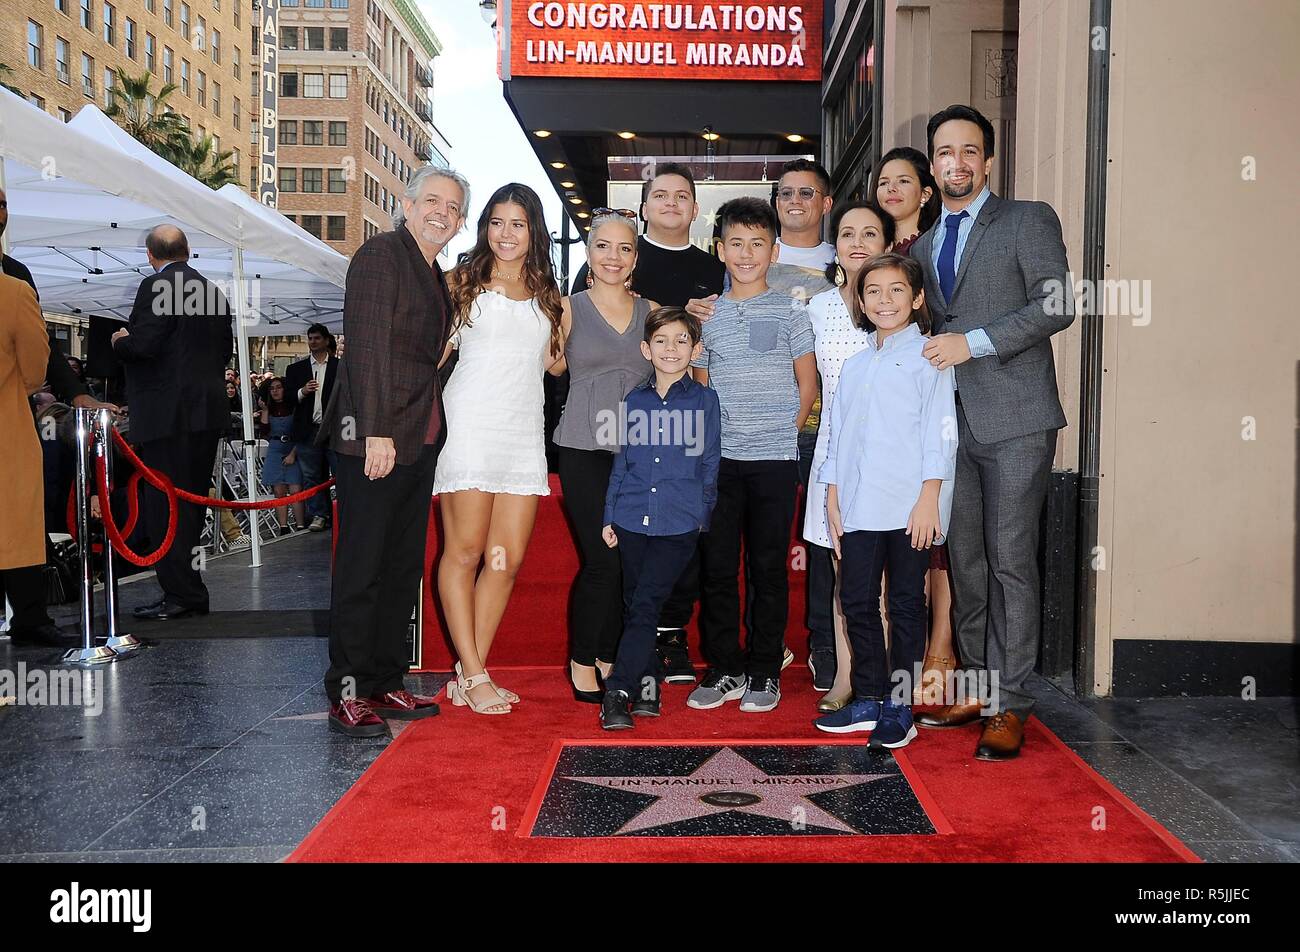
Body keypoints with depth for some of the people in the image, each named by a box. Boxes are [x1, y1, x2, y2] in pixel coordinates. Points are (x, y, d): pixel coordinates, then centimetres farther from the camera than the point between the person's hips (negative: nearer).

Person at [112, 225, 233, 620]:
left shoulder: (156, 287, -10)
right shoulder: (214, 291, 13)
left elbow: (144, 345, -18)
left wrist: (120, 341, 2)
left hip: (167, 413, -8)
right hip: (208, 412, 8)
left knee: (165, 505, -3)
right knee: (192, 502, 14)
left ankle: (181, 594, -3)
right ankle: (188, 590, 22)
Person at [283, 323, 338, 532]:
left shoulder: (340, 366, 7)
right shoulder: (295, 369, 13)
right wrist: (302, 392, -12)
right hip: (309, 430, 2)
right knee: (311, 475, 1)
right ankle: (319, 515, 6)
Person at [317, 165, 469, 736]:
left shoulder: (436, 277, 19)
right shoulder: (381, 254, -6)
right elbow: (368, 345, -15)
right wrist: (376, 431, -21)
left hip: (418, 439, 9)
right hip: (372, 436, -9)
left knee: (404, 567, 11)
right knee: (362, 566, -3)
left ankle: (385, 683, 20)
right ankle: (347, 692, 6)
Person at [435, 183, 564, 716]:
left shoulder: (546, 292, 18)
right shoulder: (464, 280, 7)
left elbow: (556, 361, 17)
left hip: (524, 432, 5)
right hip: (471, 426, -4)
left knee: (508, 560, 2)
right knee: (464, 551, -4)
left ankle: (471, 675, 11)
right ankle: (473, 676, 4)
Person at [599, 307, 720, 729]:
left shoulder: (704, 400, 2)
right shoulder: (634, 401, 9)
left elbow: (710, 463, 7)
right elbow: (622, 461, 13)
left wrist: (703, 513, 5)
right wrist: (609, 516, 10)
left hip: (679, 523, -3)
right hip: (631, 519, 3)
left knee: (645, 606, -11)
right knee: (634, 606, 8)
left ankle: (617, 692, -7)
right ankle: (647, 686, 20)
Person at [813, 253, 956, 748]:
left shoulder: (928, 355, 0)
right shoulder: (854, 365, 17)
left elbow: (939, 431, -6)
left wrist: (928, 500, -13)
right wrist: (832, 499, 10)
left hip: (910, 506, -5)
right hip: (859, 506, 6)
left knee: (905, 604, 3)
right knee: (856, 600, 8)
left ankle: (899, 708, 11)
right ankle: (867, 701, 21)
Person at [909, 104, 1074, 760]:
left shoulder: (1029, 220, 2)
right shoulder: (923, 246, 20)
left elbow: (1056, 305, -9)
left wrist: (974, 342, -14)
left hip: (1014, 418, -6)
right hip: (953, 422, 6)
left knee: (1010, 561, -5)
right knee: (964, 560, 9)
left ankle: (1010, 706, 2)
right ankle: (974, 687, 21)